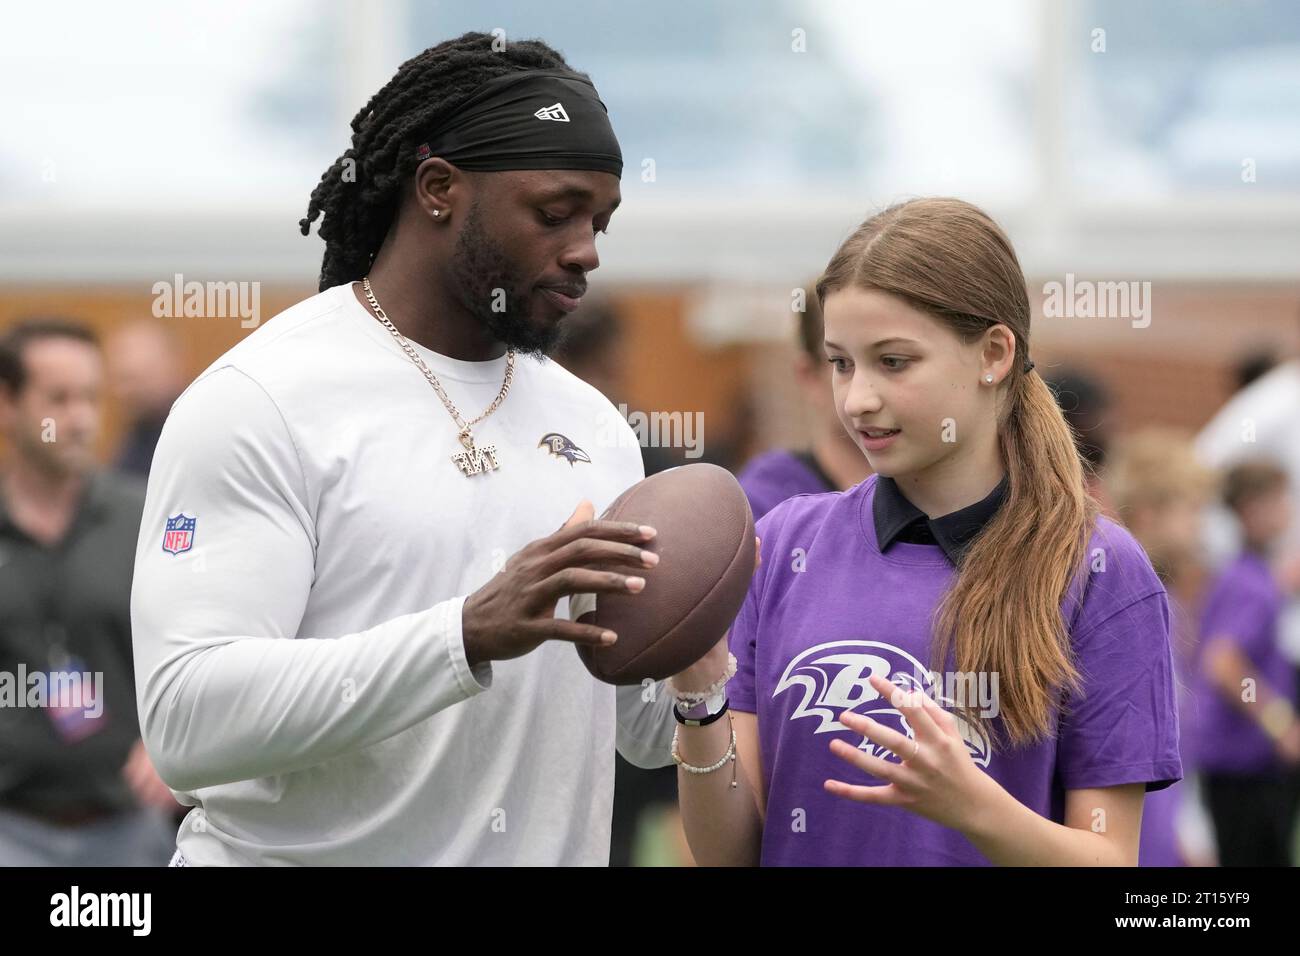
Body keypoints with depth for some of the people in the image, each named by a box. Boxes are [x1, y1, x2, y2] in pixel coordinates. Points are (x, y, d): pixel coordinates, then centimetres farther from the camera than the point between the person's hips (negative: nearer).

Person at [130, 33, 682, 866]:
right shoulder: (262, 402, -12)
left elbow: (648, 734, 10)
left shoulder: (590, 422, 6)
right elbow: (187, 716, -23)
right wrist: (468, 635, -32)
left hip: (555, 846, 6)